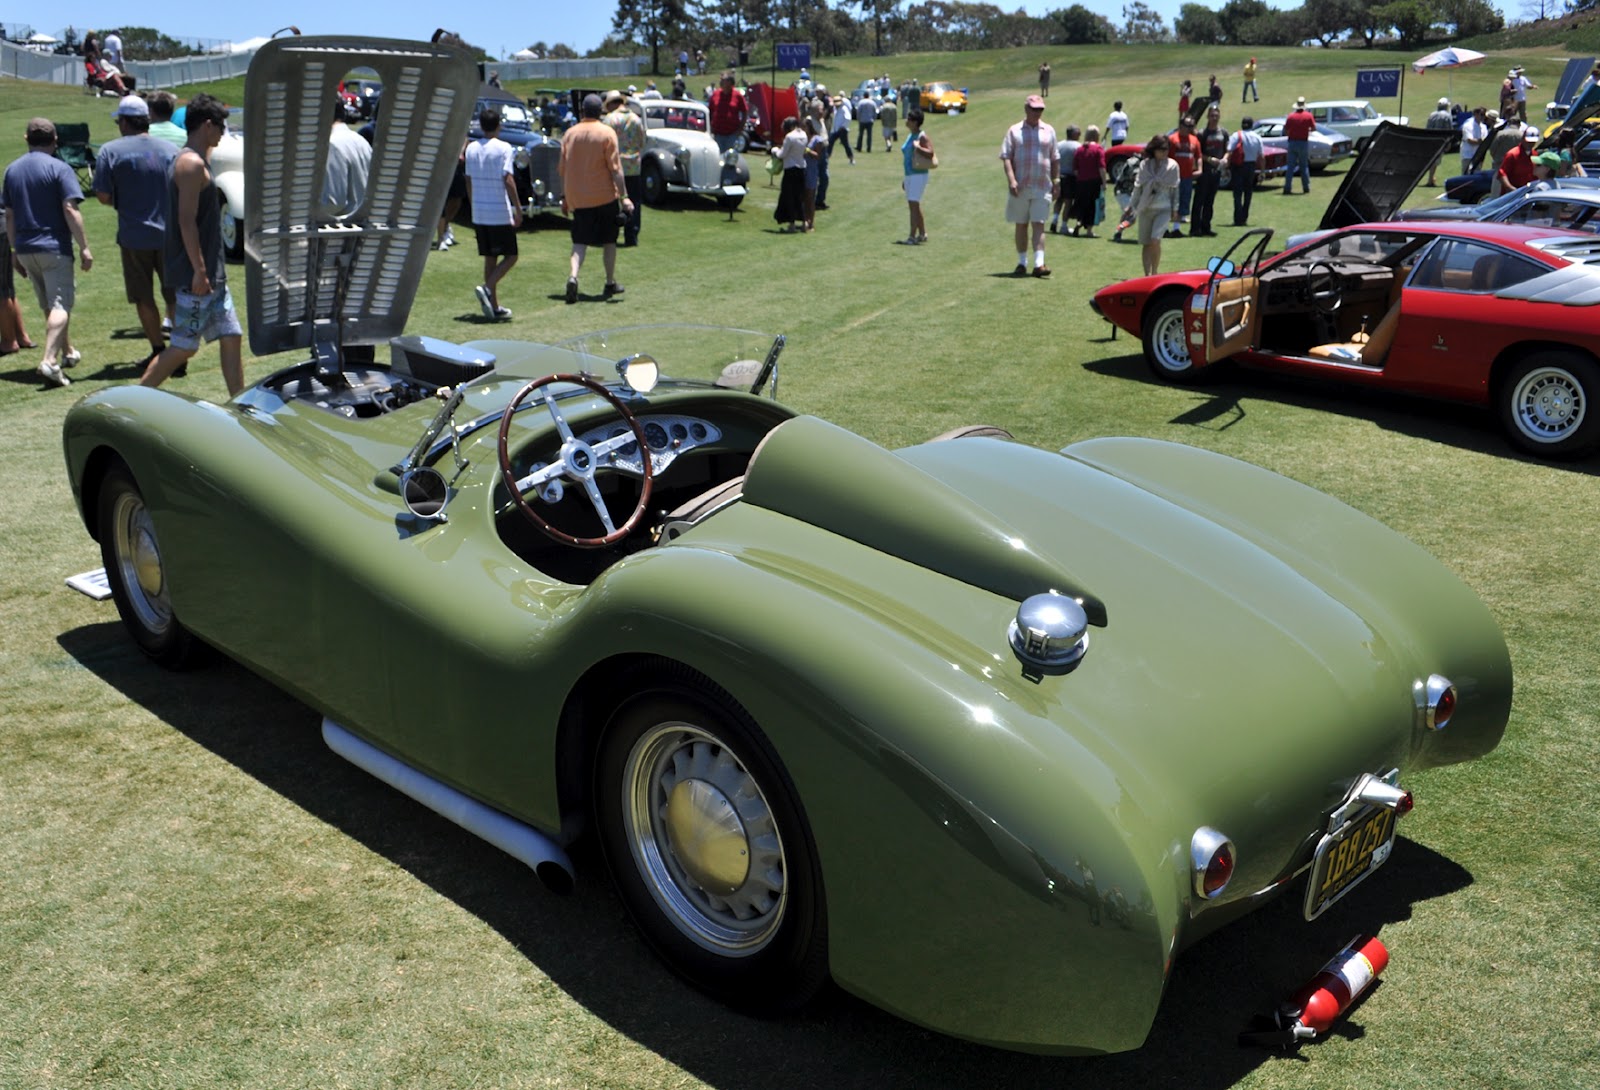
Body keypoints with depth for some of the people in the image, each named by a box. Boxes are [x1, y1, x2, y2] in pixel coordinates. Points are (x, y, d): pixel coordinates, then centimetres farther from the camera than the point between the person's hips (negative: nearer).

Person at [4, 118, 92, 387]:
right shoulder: (59, 169, -8)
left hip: (25, 250, 6)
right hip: (54, 248, -6)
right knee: (60, 305, -9)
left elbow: (9, 215, 13)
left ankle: (68, 352, 33)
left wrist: (15, 251, 20)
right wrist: (84, 248, -14)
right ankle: (49, 361, -24)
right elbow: (70, 210, -16)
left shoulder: (12, 170, 11)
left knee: (49, 305, 20)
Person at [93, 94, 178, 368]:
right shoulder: (170, 150, 1)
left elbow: (103, 196, -7)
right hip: (170, 234, 2)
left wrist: (122, 201, 14)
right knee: (174, 296, 9)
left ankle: (158, 349, 12)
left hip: (134, 235, -2)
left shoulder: (110, 151, -5)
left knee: (144, 298, 10)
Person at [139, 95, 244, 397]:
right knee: (184, 347, -6)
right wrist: (199, 270, -23)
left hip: (211, 273, 10)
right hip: (197, 275, -10)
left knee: (231, 338, 9)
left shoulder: (193, 160, 17)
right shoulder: (192, 163, -14)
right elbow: (186, 221, -20)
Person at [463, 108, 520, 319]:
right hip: (500, 213, -6)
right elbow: (508, 180, -16)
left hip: (479, 213, 6)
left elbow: (469, 181, 11)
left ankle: (494, 307, 11)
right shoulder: (504, 149, -9)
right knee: (510, 256, 4)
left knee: (490, 258, 11)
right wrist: (518, 209, -13)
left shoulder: (471, 149, 8)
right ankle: (487, 288, -17)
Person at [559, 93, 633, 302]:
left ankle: (572, 276, -19)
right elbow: (615, 168, -11)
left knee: (579, 242, 5)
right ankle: (611, 283, 18)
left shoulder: (570, 133, 4)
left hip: (577, 197, 3)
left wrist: (564, 198, 16)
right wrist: (624, 196, -9)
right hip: (604, 196, -3)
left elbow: (563, 168, 8)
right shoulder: (607, 133, -7)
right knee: (609, 241, 12)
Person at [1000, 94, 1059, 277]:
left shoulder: (1049, 131, 11)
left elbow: (1055, 159, 14)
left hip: (1042, 187, 0)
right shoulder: (1014, 131, 5)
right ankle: (1022, 263, 15)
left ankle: (1039, 264, -12)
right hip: (1020, 187, 0)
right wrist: (1011, 179, -14)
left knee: (1038, 224, -6)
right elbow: (1006, 157, -1)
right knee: (1021, 225, 7)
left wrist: (1056, 182, 9)